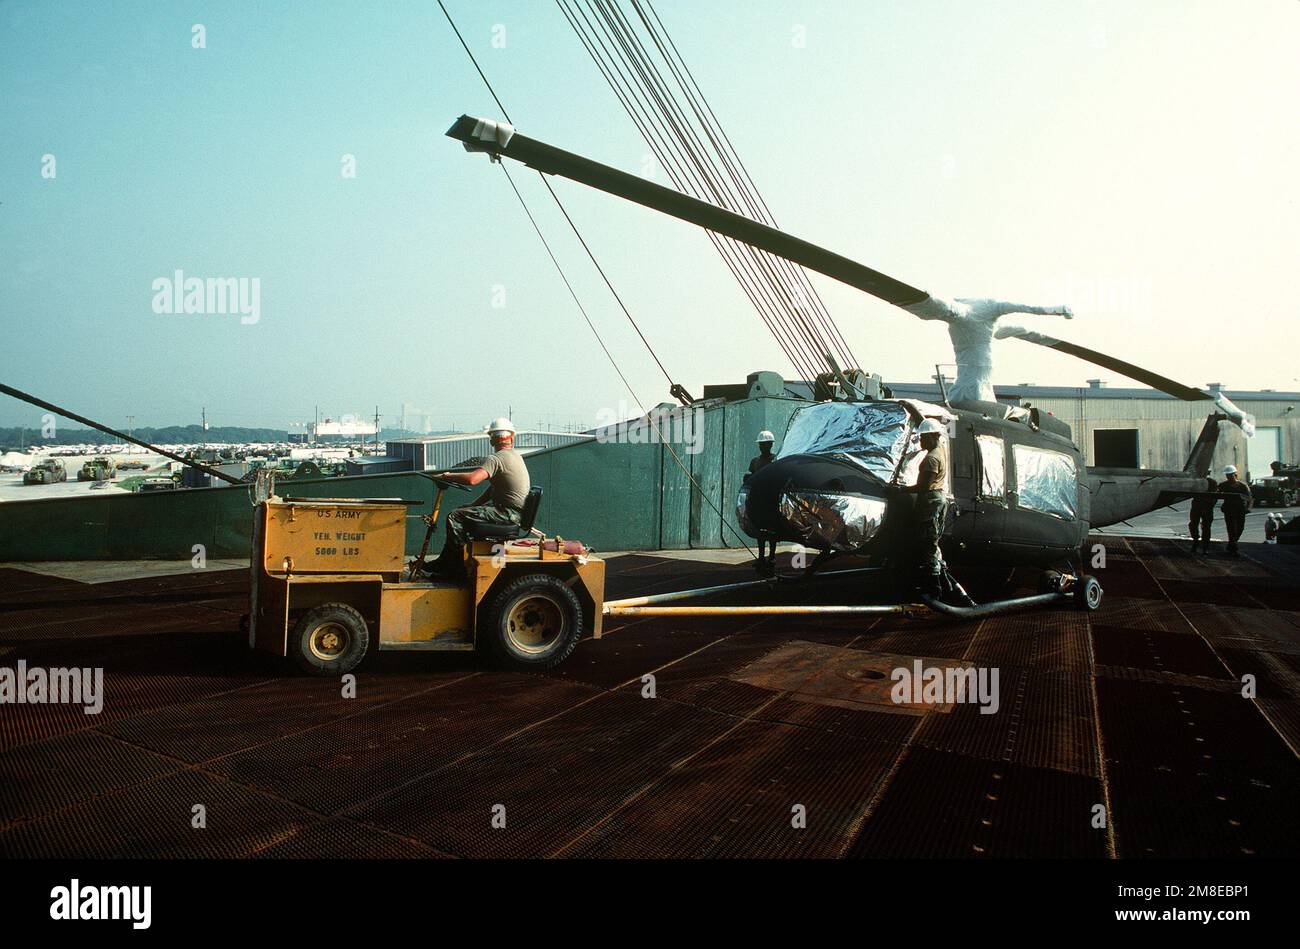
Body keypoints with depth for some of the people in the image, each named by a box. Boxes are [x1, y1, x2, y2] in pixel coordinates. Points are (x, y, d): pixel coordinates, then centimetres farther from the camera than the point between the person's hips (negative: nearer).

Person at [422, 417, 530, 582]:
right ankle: (444, 562, 20)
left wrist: (447, 476, -13)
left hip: (507, 513, -10)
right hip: (514, 511, 10)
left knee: (455, 517, -14)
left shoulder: (495, 459, -15)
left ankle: (458, 571, -8)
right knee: (463, 511, 19)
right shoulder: (516, 456, 16)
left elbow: (472, 478, -30)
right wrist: (473, 505, 15)